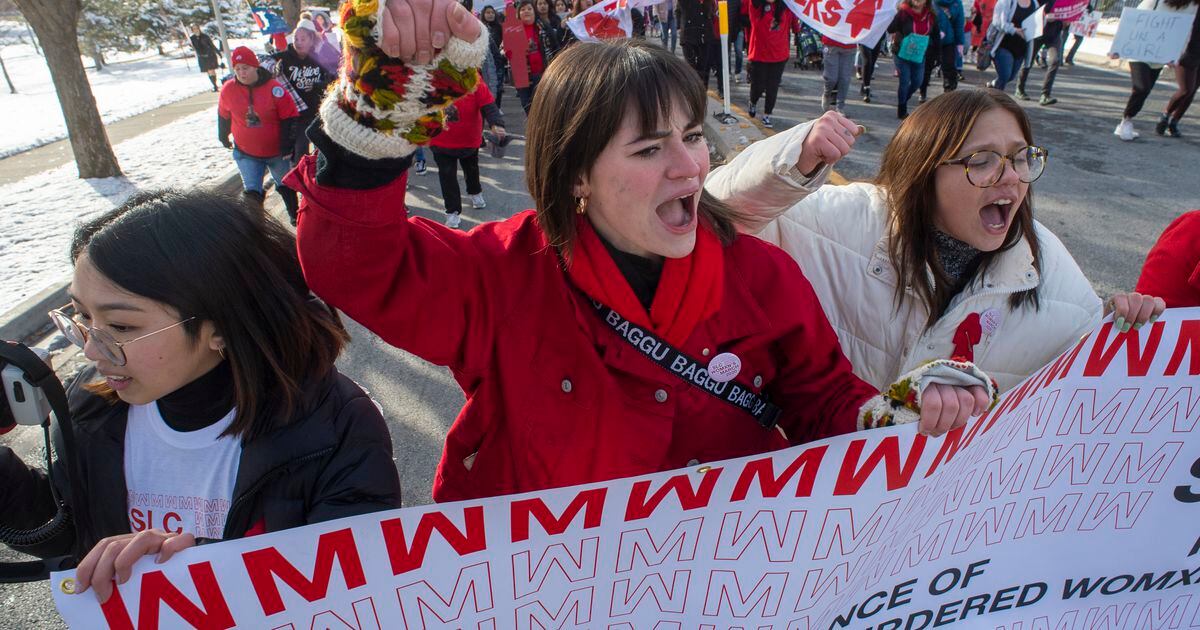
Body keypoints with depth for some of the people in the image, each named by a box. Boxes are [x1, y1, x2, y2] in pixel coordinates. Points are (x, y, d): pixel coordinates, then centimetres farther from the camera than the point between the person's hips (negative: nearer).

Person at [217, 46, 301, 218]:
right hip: (246, 153, 1)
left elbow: (289, 117, -12)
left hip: (277, 152, -1)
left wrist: (287, 146, -13)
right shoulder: (228, 89, -8)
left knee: (285, 186, 18)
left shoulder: (274, 88, -16)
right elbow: (223, 116, 9)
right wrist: (223, 138, 21)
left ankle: (295, 215, 40)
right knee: (251, 192, -5)